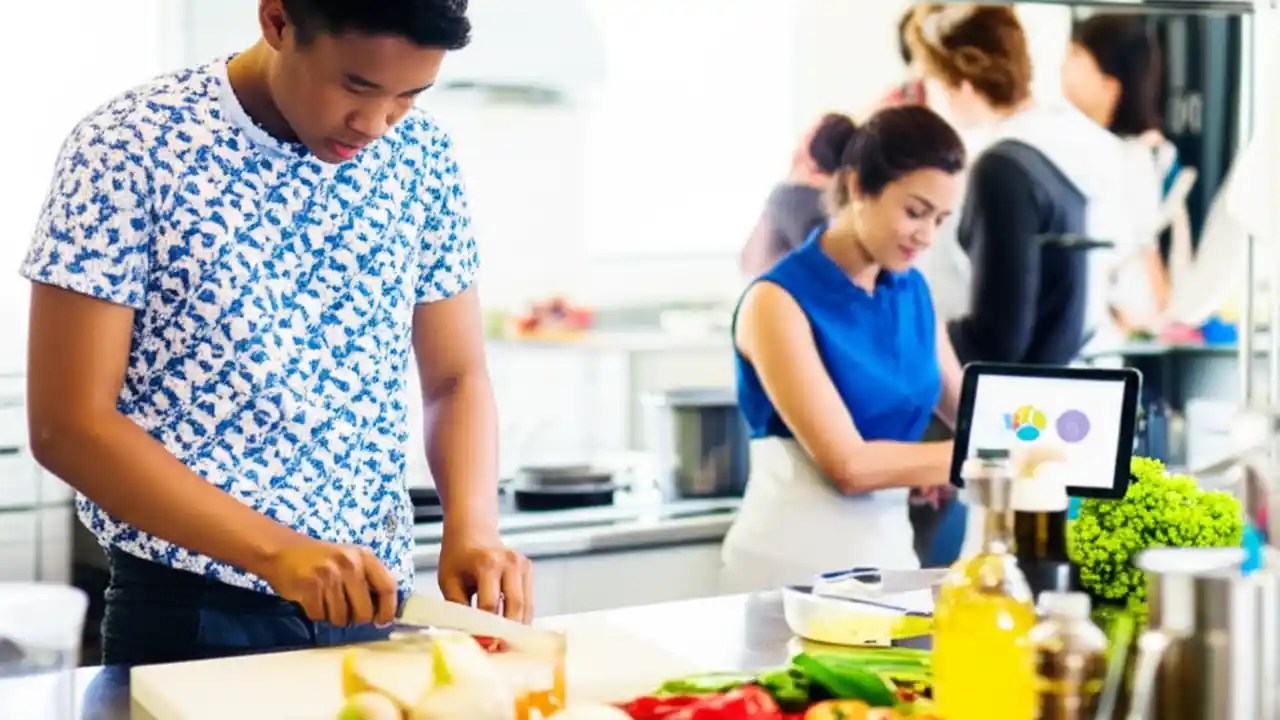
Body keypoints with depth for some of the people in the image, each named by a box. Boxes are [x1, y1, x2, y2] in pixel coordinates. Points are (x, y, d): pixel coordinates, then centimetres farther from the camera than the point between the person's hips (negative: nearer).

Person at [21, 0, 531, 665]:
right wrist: (277, 551, -24)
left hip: (377, 614, 5)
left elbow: (455, 378, 7)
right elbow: (68, 425, -15)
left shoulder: (420, 157, 1)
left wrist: (472, 526, -12)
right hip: (187, 619, -4)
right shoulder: (131, 151, -12)